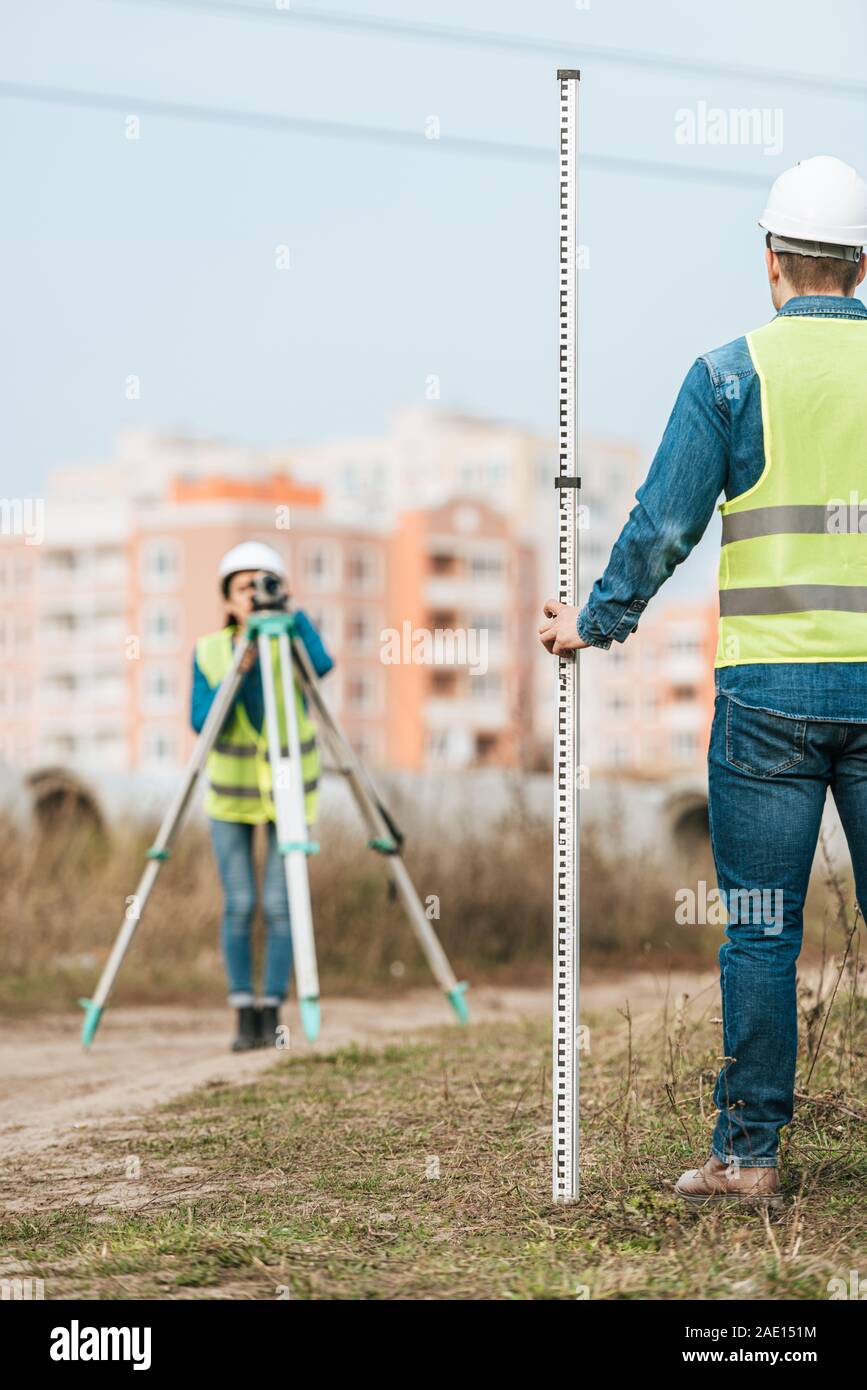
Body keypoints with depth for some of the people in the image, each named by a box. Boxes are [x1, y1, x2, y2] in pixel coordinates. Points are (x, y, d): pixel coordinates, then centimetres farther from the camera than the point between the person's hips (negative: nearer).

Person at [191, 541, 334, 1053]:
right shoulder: (209, 652, -7)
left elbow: (323, 665, -35)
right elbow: (202, 723, -17)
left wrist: (291, 607, -35)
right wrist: (239, 670, -27)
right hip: (232, 792, 1)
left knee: (278, 904, -8)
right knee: (239, 905, -6)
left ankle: (272, 1012, 4)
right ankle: (245, 1016, 2)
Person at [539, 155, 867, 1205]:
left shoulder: (731, 372, -2)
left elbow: (661, 526, -2)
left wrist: (592, 623, 12)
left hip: (769, 686, -2)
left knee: (761, 928, 2)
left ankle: (748, 1151, 6)